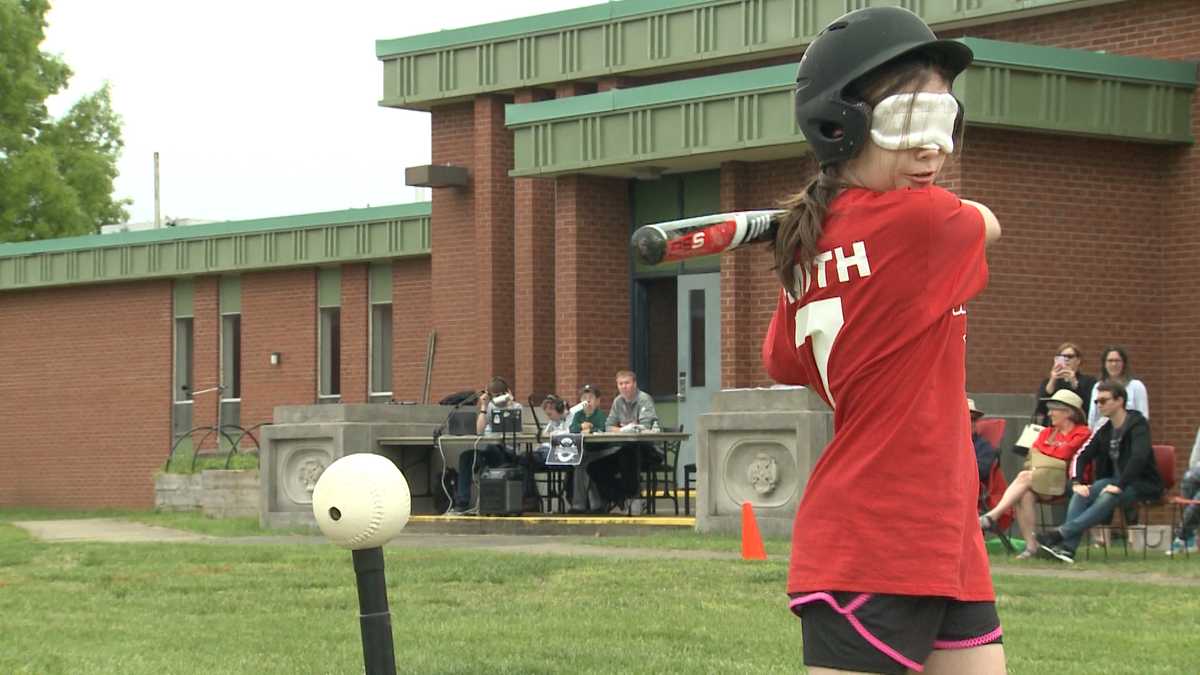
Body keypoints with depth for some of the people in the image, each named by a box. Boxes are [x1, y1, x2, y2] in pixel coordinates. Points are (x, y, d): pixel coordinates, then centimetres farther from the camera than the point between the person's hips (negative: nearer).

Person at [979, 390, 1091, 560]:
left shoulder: (1083, 433, 4)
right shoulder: (1047, 433, 26)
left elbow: (1062, 455, -9)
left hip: (1067, 482, -5)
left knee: (1025, 477, -28)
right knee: (1025, 493, -29)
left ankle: (992, 516, -33)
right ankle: (1031, 545, -31)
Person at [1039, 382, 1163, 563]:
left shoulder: (1138, 424, -11)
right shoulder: (1104, 430, 10)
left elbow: (1139, 458, -27)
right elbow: (1081, 457, 5)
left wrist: (1119, 485, -33)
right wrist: (1076, 482, -13)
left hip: (1142, 485, -6)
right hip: (1115, 480, 6)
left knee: (1107, 498, -35)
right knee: (1081, 494, -22)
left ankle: (1062, 532, -45)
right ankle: (1067, 547, -36)